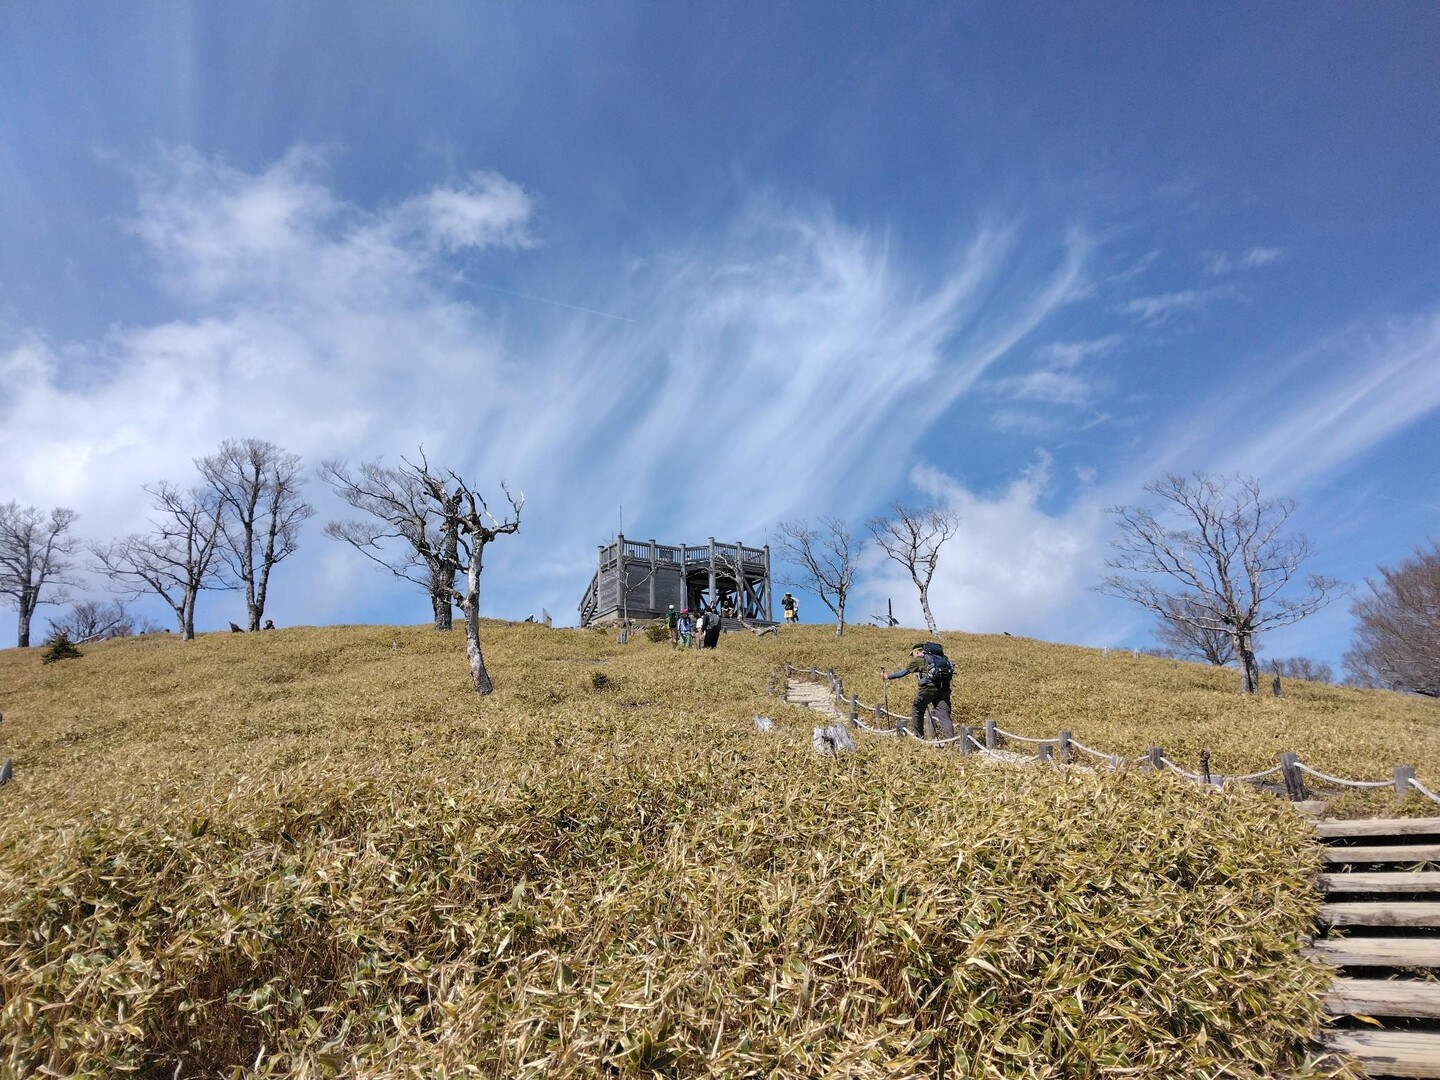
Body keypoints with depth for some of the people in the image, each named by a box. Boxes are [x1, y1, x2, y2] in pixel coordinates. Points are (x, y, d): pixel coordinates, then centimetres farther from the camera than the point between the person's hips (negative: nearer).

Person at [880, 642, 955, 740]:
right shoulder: (939, 657, 29)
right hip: (944, 689, 4)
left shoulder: (918, 659, 14)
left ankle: (919, 737, 25)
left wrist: (887, 676, 31)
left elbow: (903, 672, 18)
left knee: (917, 710, 18)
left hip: (929, 688, -4)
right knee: (944, 716, 0)